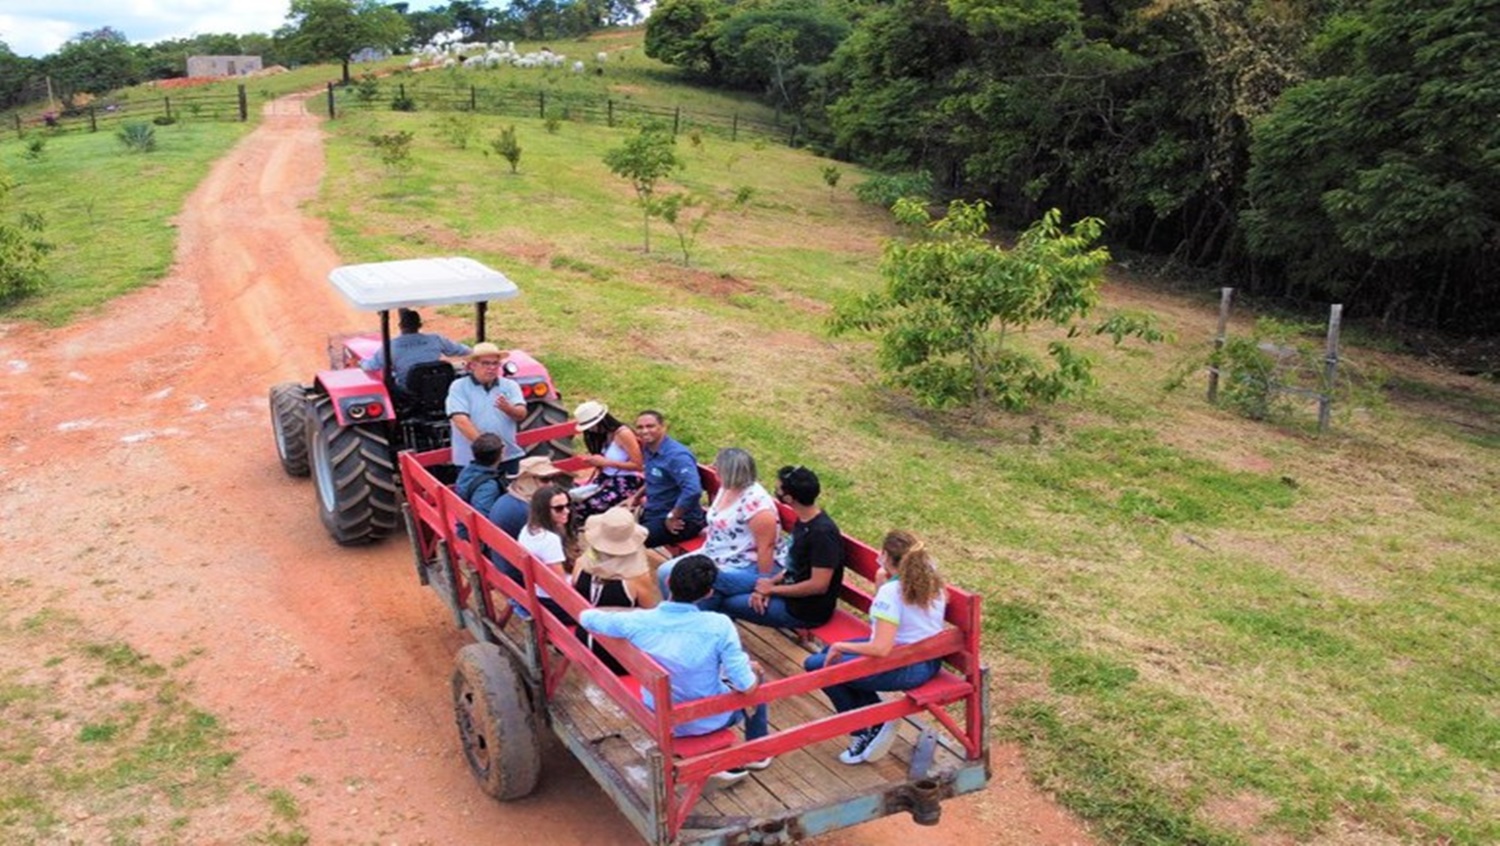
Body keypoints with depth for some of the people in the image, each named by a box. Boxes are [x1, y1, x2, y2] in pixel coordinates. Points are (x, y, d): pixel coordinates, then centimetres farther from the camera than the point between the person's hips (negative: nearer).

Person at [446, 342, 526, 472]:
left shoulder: (510, 385, 8)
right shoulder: (459, 387, -1)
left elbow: (521, 414, -5)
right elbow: (461, 421, -12)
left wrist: (509, 409, -29)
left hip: (509, 458, 3)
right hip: (471, 461, -3)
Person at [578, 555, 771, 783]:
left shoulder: (636, 622, -20)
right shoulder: (719, 626, -29)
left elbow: (585, 616, -2)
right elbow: (746, 687, -24)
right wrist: (753, 670, 0)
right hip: (709, 720, -3)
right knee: (754, 671, 26)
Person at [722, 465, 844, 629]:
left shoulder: (823, 533, -27)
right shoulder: (803, 521, 2)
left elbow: (818, 585, -27)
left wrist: (773, 589, -17)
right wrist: (771, 582, -6)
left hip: (807, 610, -9)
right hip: (794, 593, 9)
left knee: (726, 603, -5)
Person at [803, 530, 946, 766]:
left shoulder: (891, 591, -24)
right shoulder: (931, 580, 1)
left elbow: (881, 649, -29)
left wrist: (841, 647, -16)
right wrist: (881, 584, 2)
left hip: (907, 670, -9)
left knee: (817, 665, -2)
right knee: (831, 650, 20)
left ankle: (863, 732, 11)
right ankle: (878, 722, 20)